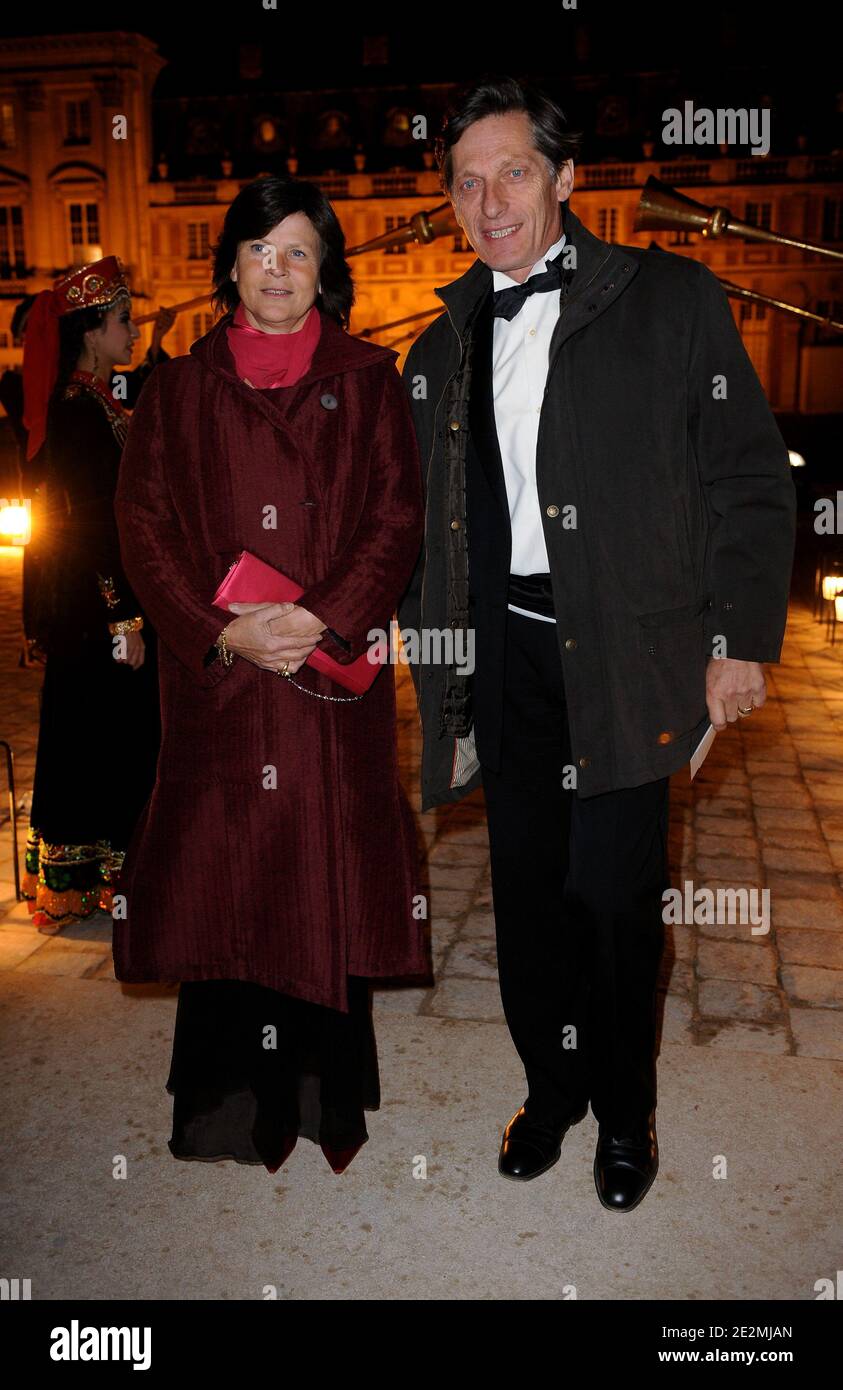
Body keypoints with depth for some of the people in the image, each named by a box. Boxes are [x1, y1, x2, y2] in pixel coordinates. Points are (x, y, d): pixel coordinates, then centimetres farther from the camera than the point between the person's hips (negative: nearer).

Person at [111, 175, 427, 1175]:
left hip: (335, 671, -1)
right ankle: (225, 1106, 18)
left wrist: (320, 618, -12)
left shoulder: (367, 380, 9)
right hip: (212, 675, 1)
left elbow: (399, 515, 2)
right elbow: (142, 521, 4)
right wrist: (220, 631, -9)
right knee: (215, 877, 3)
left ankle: (327, 1100, 19)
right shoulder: (180, 385, 11)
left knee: (328, 882, 3)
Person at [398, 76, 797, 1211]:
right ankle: (553, 1087, 34)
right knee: (527, 885, 12)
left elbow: (749, 481, -1)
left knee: (614, 892, 0)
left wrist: (741, 640, -7)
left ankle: (625, 1113, 26)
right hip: (504, 650, 4)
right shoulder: (444, 344, 13)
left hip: (624, 655, -4)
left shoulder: (670, 300, 1)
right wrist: (434, 662, 14)